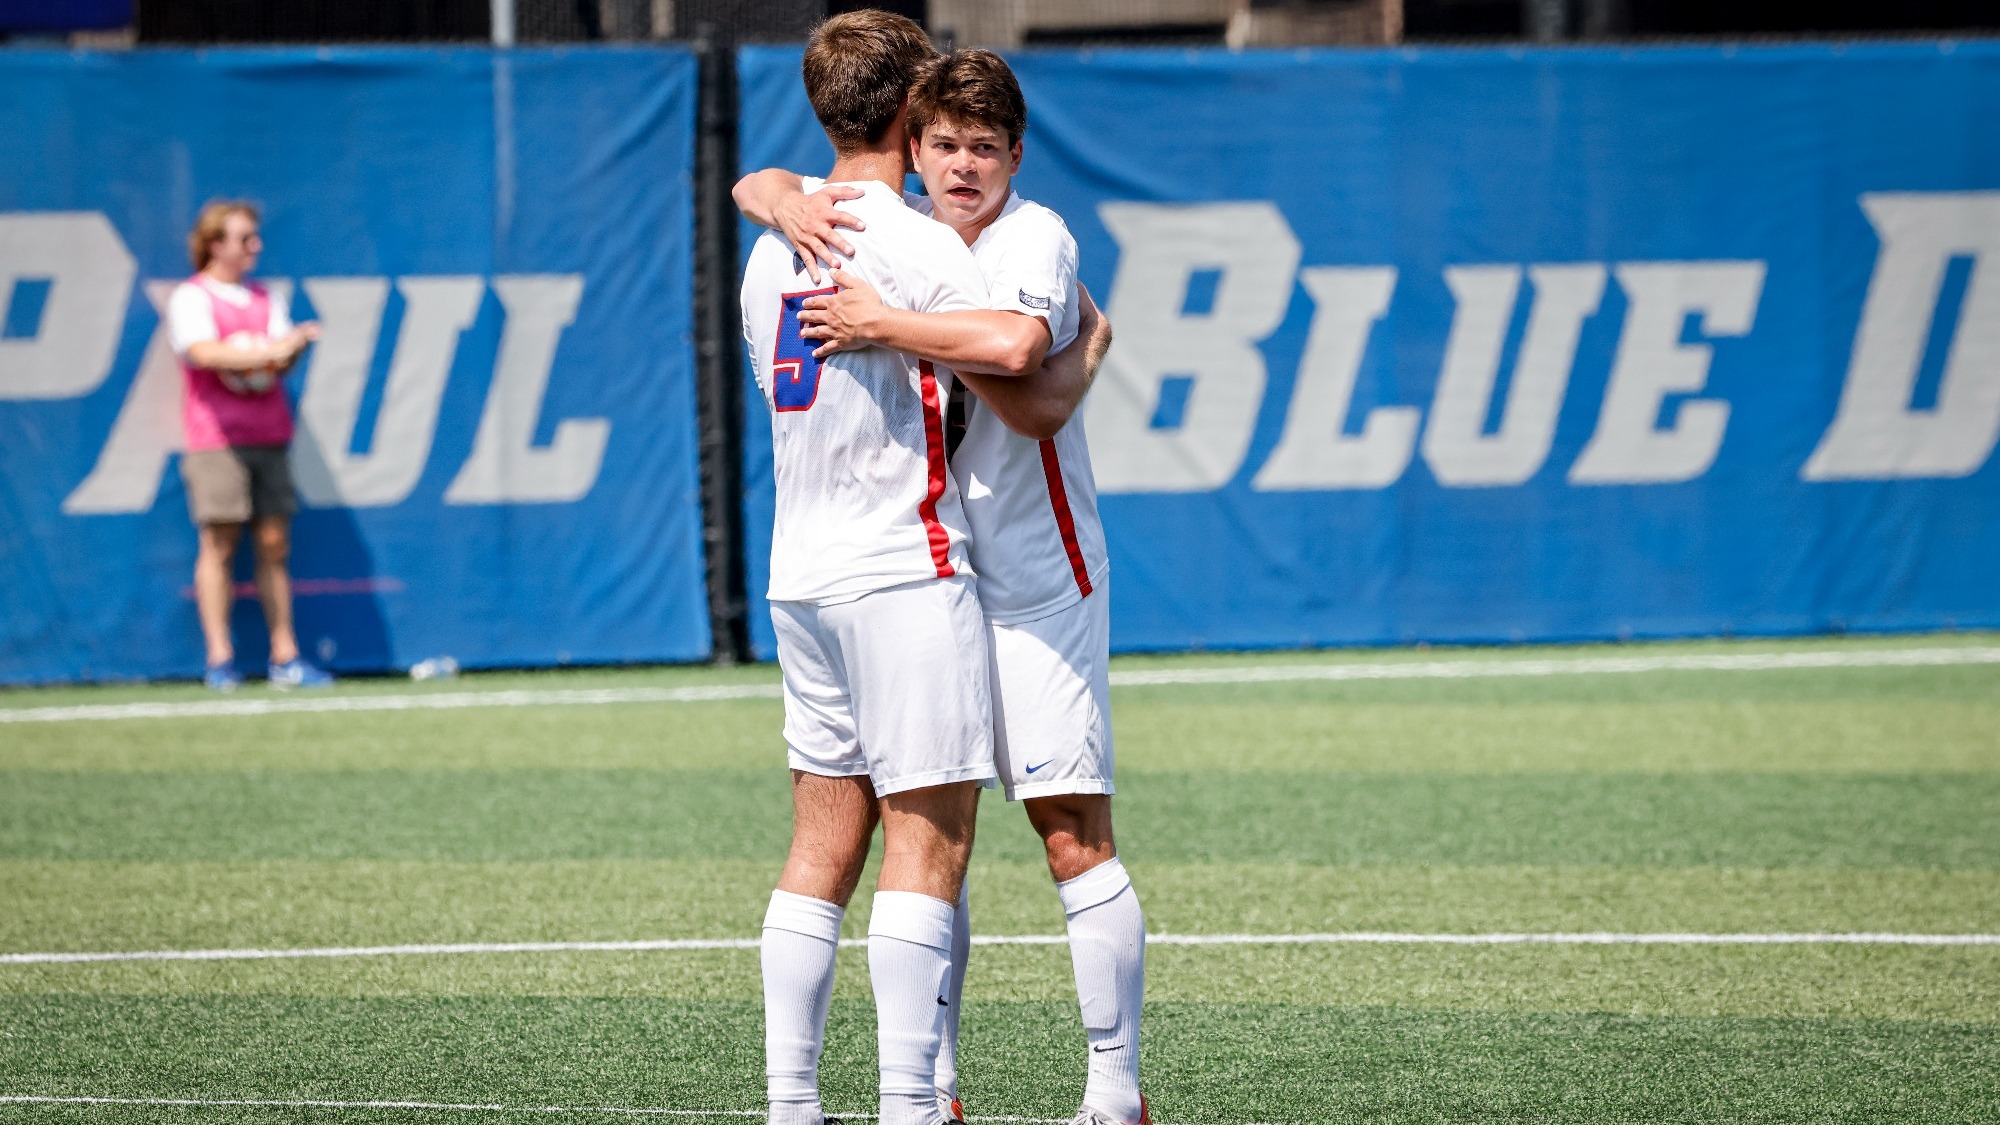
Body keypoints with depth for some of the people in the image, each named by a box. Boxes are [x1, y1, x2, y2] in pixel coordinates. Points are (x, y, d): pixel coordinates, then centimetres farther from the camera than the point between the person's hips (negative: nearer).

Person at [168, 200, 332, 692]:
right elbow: (203, 352, -17)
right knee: (219, 544, -6)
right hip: (216, 437, -5)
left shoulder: (265, 300, 16)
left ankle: (285, 656, 5)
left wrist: (289, 351, -18)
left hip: (269, 438, 5)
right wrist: (269, 351, -25)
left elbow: (283, 359, 6)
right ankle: (220, 660, -4)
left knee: (274, 545, 3)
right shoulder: (190, 298, -2)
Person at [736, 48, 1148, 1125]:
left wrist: (884, 326, -26)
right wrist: (787, 201, -5)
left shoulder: (1035, 238, -11)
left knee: (1073, 832, -8)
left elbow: (1012, 345, -32)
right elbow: (754, 185, 18)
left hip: (1039, 583, -6)